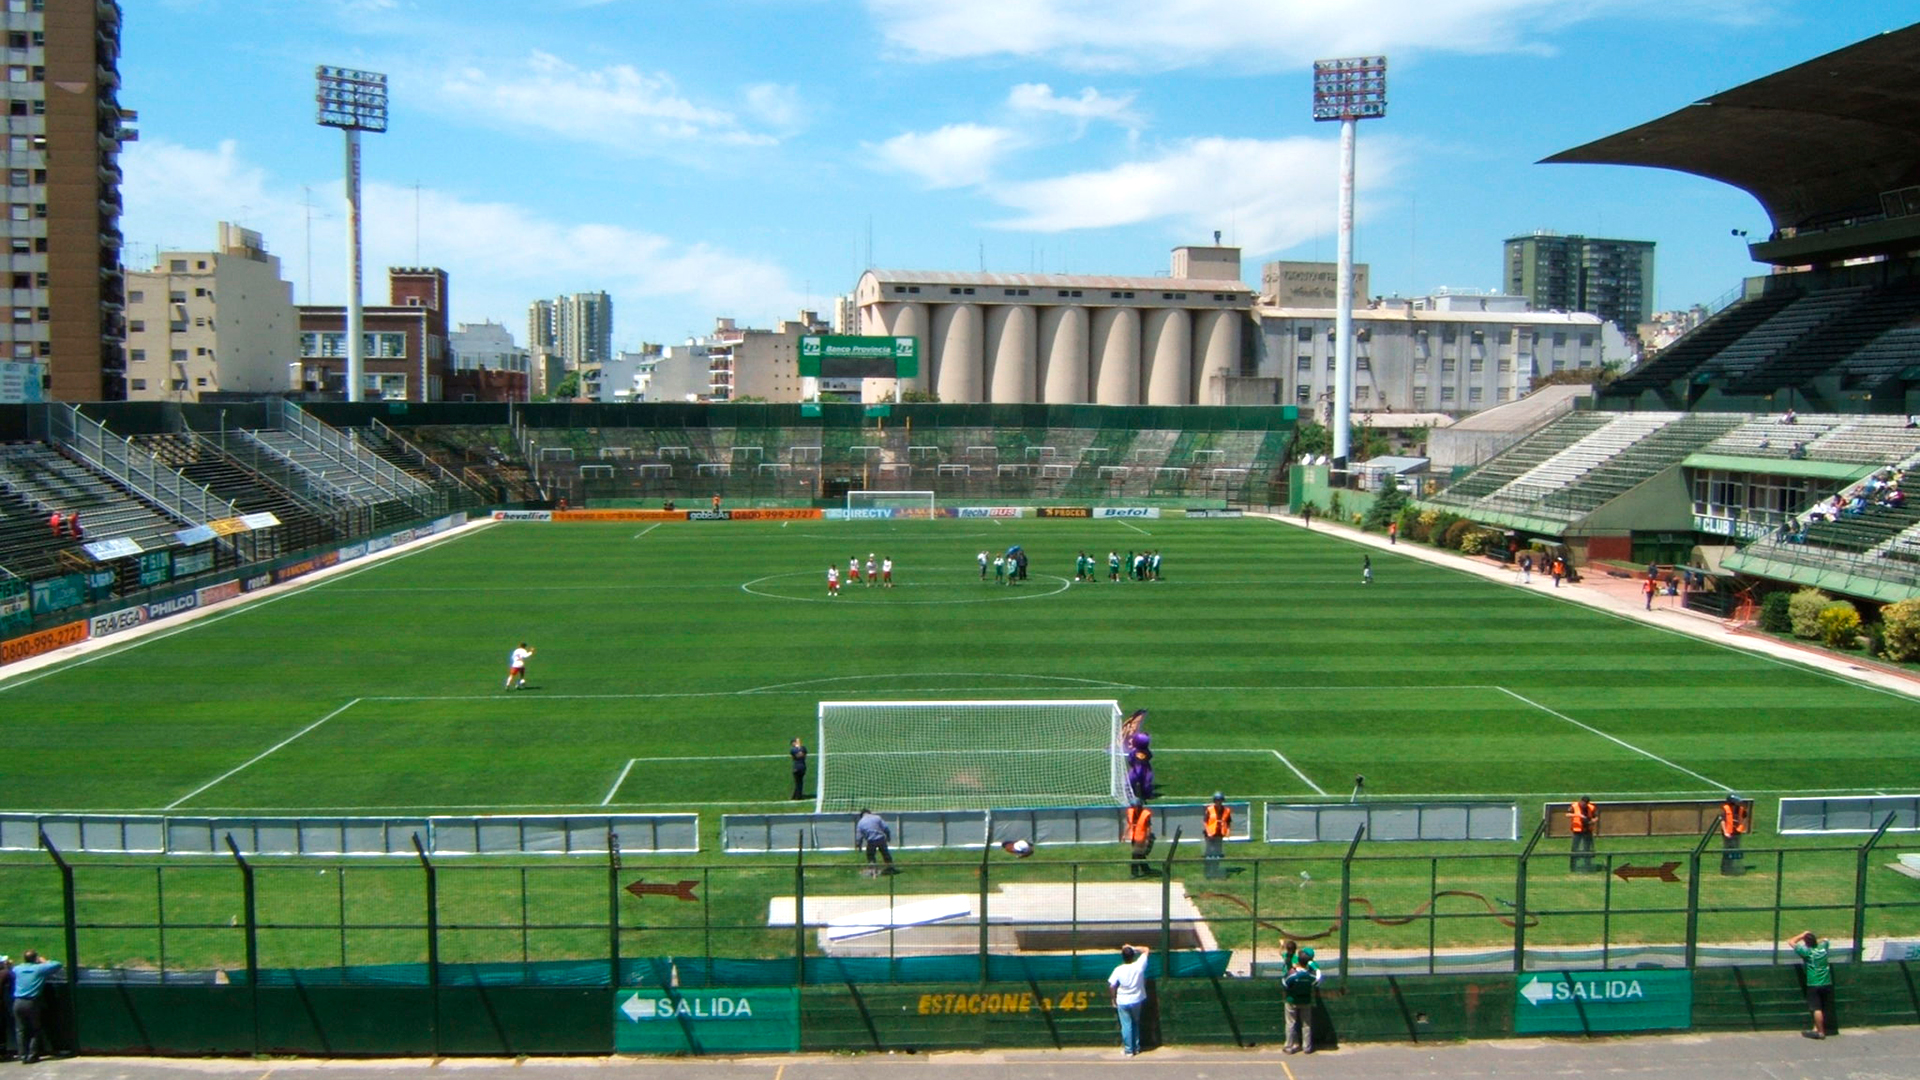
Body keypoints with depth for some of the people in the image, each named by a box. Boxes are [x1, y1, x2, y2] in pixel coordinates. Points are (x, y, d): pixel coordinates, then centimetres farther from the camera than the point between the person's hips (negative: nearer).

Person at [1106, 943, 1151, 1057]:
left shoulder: (1118, 970, -19)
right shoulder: (1139, 966, -17)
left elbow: (1111, 987, -13)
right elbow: (1146, 950, -3)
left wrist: (1113, 1000, 1)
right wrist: (1133, 948, -3)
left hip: (1123, 1002, -2)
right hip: (1137, 1000, 2)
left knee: (1126, 1026, 10)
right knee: (1136, 1023, 21)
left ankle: (1128, 1050, 17)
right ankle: (1136, 1047, 30)